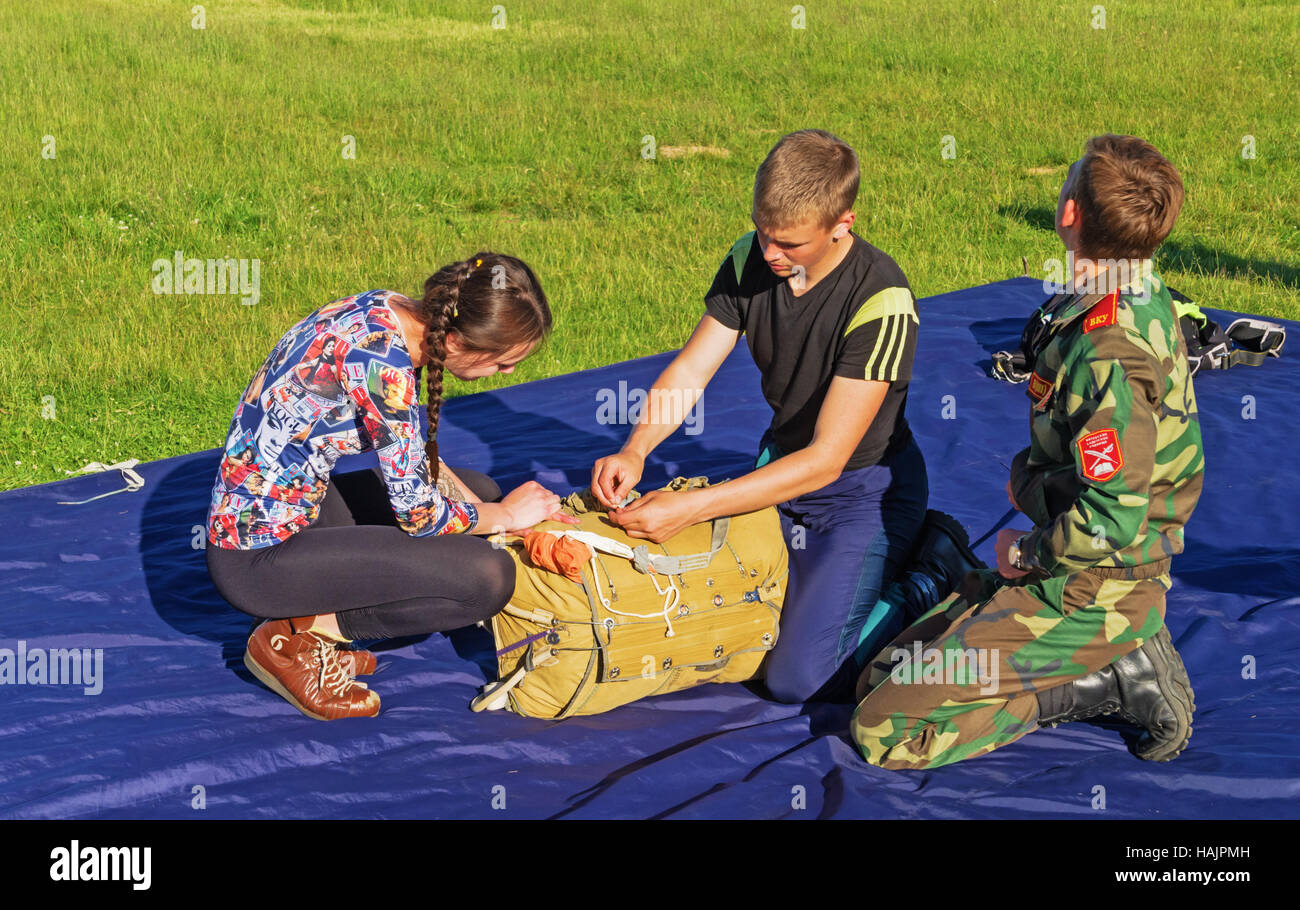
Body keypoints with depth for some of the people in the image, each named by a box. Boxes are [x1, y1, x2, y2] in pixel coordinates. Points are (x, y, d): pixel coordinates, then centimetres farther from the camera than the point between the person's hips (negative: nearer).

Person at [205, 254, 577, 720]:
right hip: (258, 556, -10)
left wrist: (479, 505, 4)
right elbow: (419, 513, -19)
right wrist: (506, 515, -2)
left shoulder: (391, 312, -1)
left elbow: (414, 451, 15)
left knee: (479, 490, 19)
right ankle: (300, 635, -5)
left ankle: (314, 616, 10)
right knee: (489, 575, -20)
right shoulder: (381, 360, -28)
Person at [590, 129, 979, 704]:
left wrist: (691, 508, -35)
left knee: (797, 679, -15)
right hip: (780, 463, 6)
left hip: (863, 488, -6)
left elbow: (825, 461, -31)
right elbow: (690, 370, -5)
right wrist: (635, 450, -25)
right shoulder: (750, 259, -10)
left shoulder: (882, 302, -30)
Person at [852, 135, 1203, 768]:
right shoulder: (1144, 300, 3)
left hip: (1085, 596, -10)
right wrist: (1035, 474, 9)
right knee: (878, 678, 14)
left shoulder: (1106, 350, -28)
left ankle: (1113, 679, -7)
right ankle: (1118, 658, 7)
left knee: (883, 732, -10)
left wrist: (1028, 553, -12)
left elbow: (1114, 520, -30)